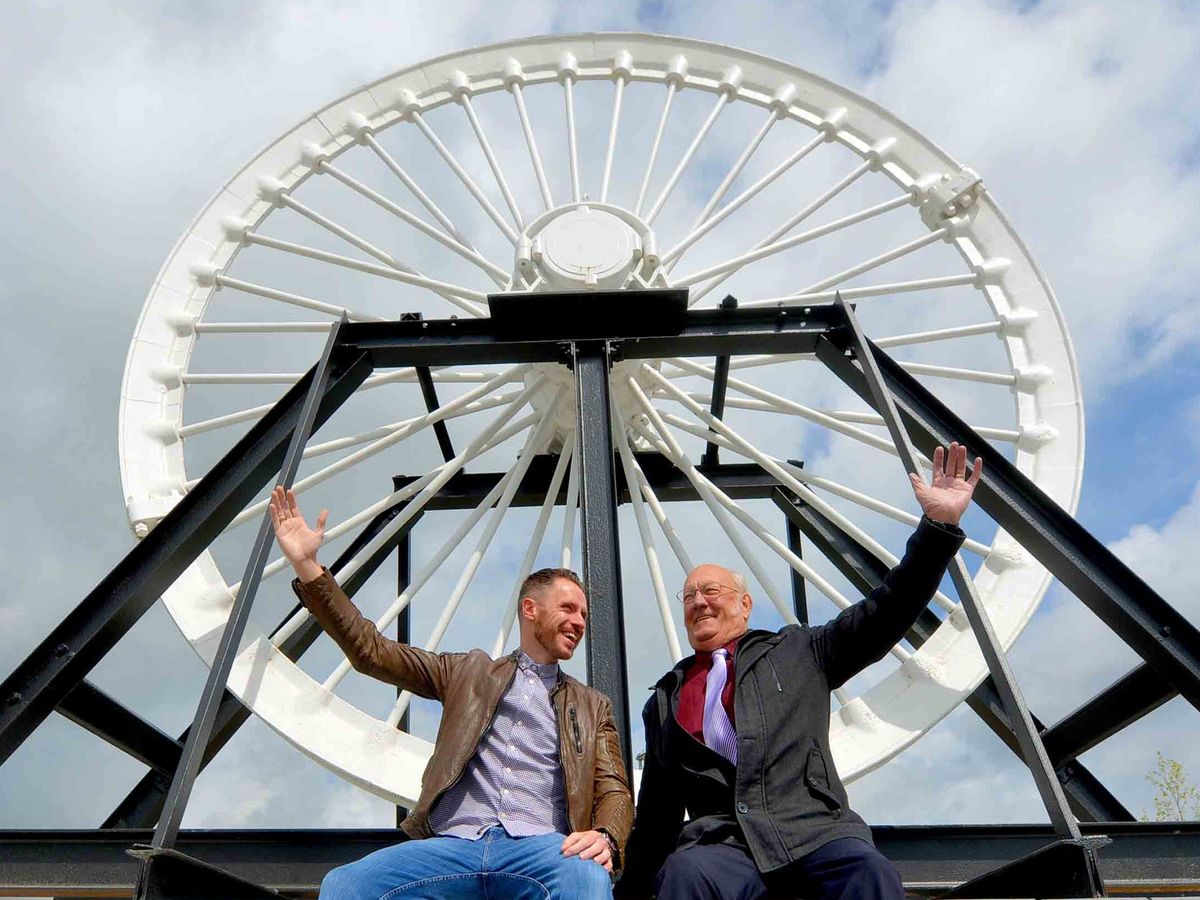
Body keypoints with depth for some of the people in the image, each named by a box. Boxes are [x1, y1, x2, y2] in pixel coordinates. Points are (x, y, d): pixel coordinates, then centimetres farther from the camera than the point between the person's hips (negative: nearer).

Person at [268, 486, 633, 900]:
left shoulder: (592, 706, 24)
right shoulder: (470, 671, 23)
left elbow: (614, 791, 13)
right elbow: (371, 651, 17)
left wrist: (605, 836, -13)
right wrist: (305, 564, 8)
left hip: (541, 848, -1)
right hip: (452, 845, 1)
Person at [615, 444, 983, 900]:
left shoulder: (797, 652, 20)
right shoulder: (664, 700, 25)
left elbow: (884, 614, 11)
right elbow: (655, 811, 26)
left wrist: (938, 525, 2)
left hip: (813, 830, 0)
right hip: (719, 843, 0)